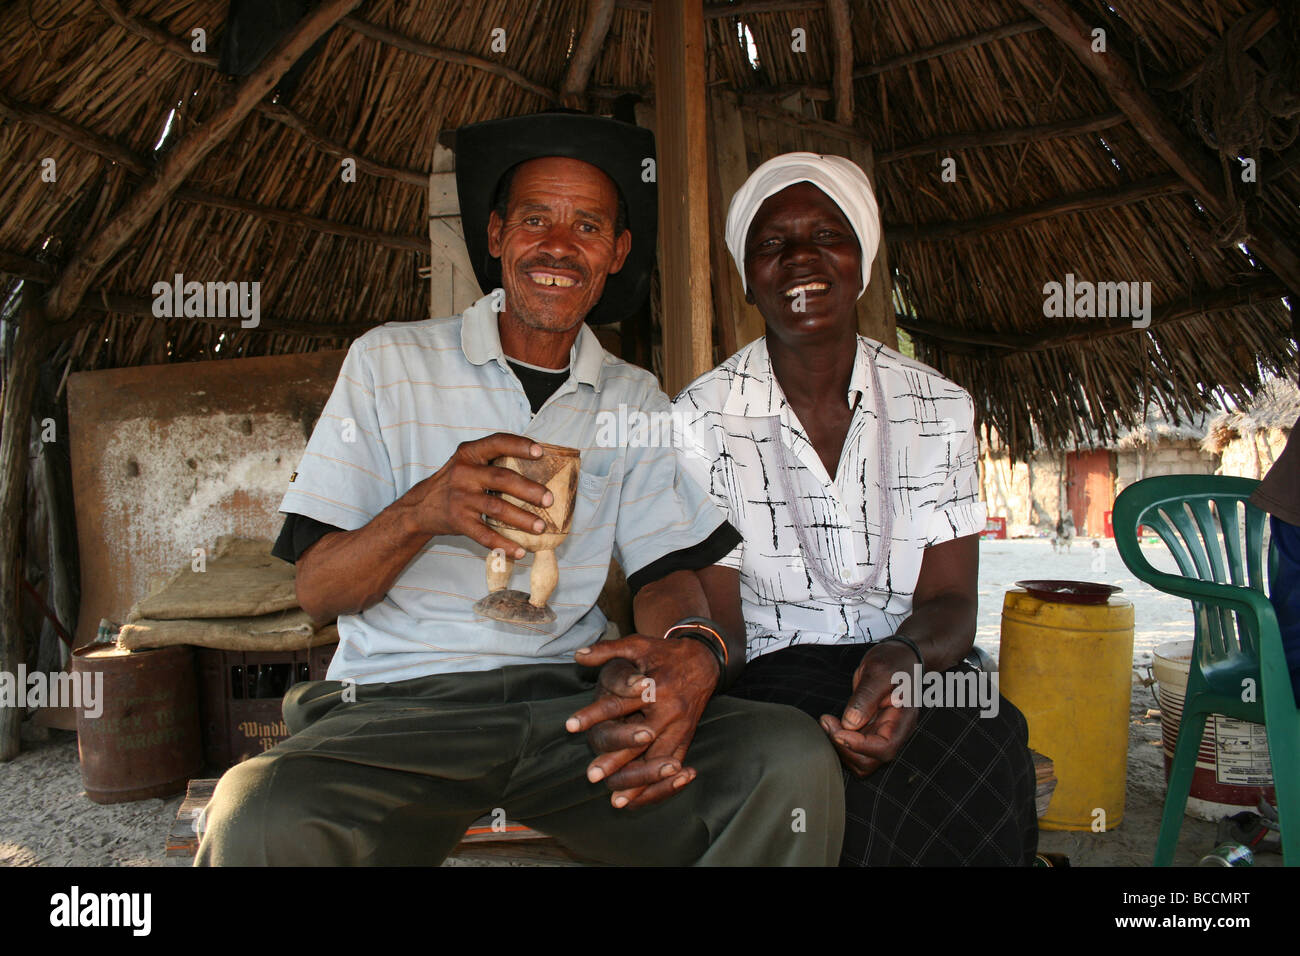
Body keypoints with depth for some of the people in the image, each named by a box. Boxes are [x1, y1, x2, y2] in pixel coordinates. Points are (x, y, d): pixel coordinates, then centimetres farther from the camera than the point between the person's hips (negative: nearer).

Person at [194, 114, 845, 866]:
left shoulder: (638, 404, 12)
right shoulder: (389, 362, 4)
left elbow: (669, 572, 4)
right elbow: (317, 590, 0)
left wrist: (693, 650, -21)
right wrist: (423, 510, -21)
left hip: (570, 696, 3)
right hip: (400, 702, -2)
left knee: (795, 761, -23)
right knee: (263, 821, -34)